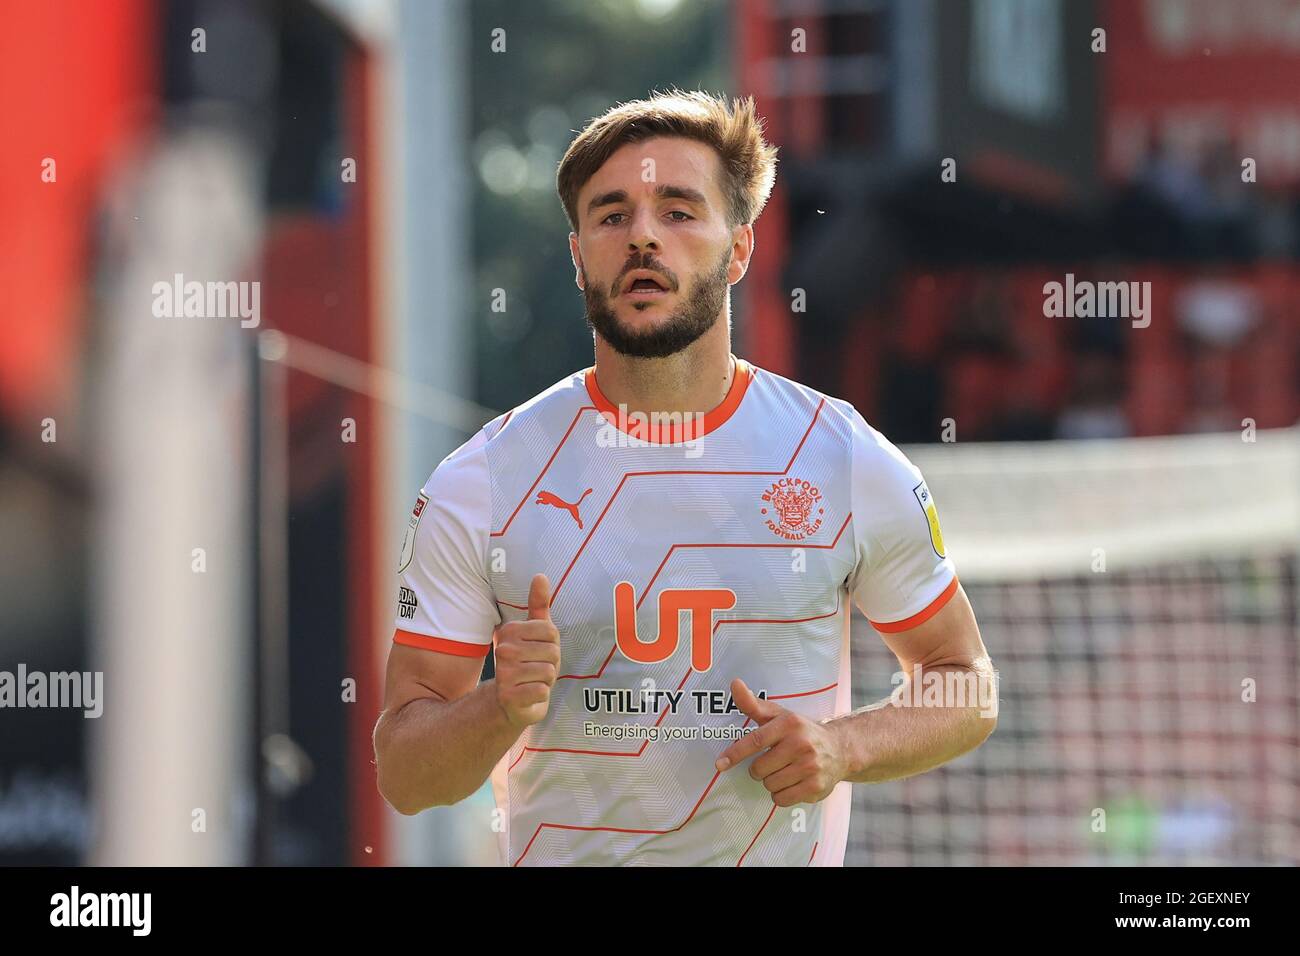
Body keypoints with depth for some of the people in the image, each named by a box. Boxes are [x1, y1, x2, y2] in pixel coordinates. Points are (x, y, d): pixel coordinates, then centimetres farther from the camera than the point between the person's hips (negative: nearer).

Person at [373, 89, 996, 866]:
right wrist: (505, 709, -21)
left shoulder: (853, 464, -2)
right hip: (559, 854, -1)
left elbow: (967, 689, 8)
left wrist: (844, 746, -10)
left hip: (782, 854, 1)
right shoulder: (479, 486, -4)